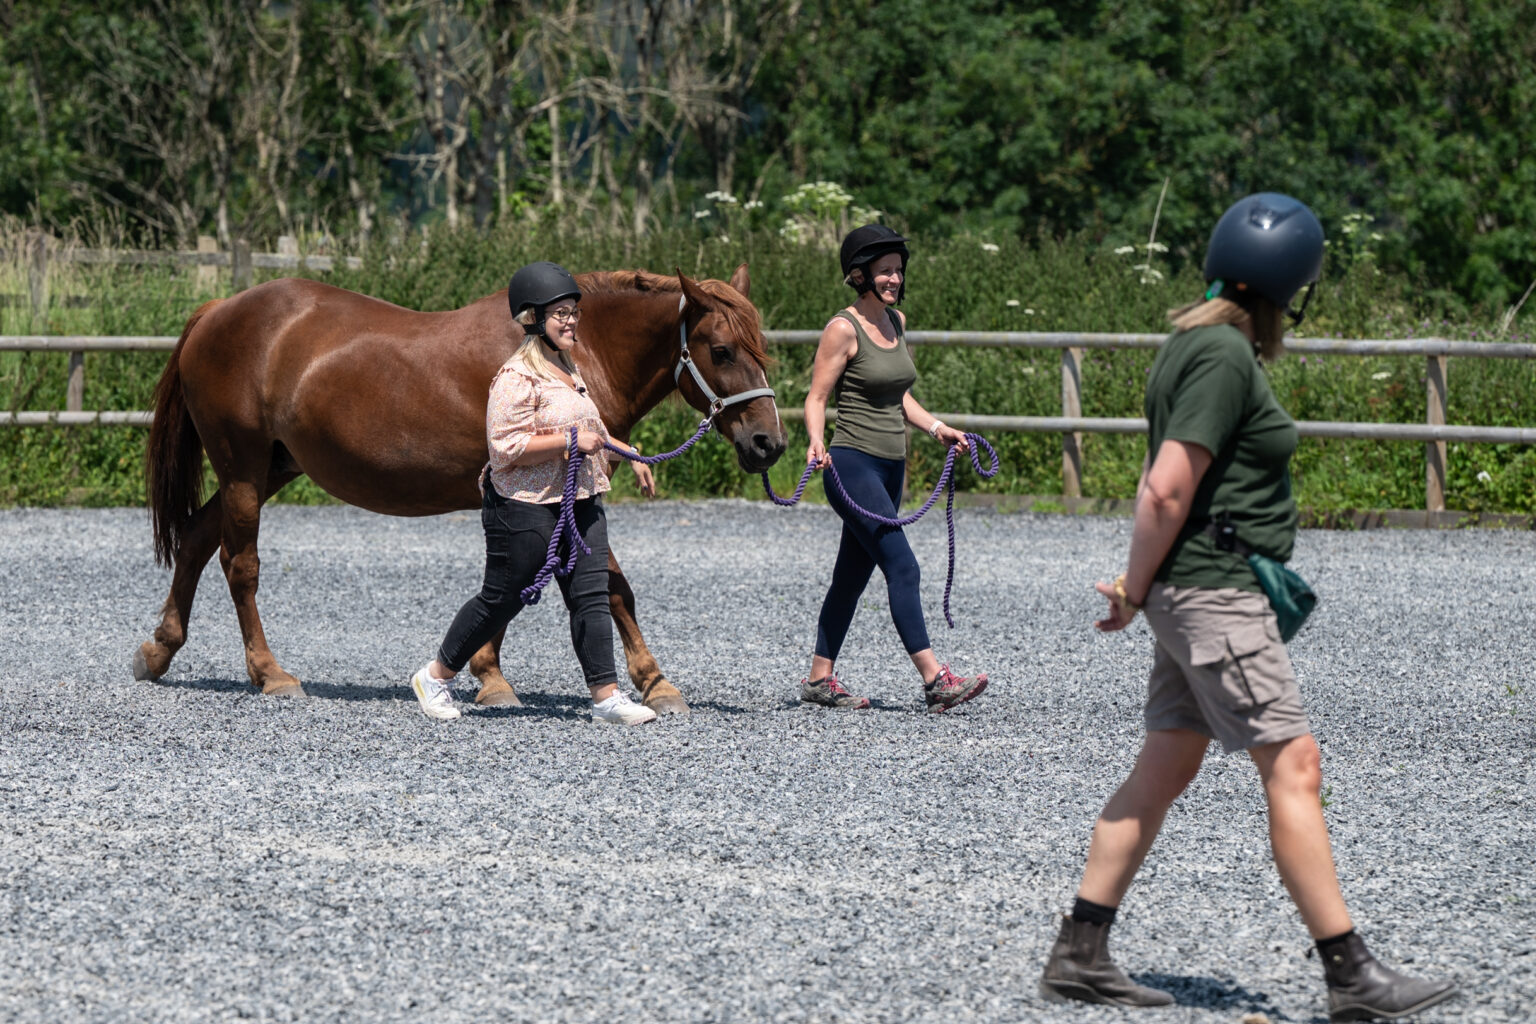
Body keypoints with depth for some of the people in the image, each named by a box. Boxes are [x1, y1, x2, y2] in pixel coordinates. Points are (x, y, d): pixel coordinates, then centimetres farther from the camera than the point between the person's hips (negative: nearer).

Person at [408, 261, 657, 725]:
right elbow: (507, 447, -22)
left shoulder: (566, 370, 16)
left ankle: (606, 695, -4)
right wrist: (570, 440, -23)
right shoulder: (517, 377, -15)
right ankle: (435, 677, 18)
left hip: (581, 500, 8)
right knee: (501, 600, 1)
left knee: (591, 595, -2)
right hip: (526, 507, -8)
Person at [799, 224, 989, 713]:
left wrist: (936, 428, 9)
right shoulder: (844, 329, -11)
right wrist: (817, 442, -28)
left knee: (853, 575, 12)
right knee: (902, 567, -15)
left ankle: (820, 678, 19)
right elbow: (816, 398, -11)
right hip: (853, 466, -8)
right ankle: (934, 679, -20)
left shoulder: (896, 322, 12)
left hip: (890, 469, 8)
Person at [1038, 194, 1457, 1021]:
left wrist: (1139, 582, 15)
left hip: (1199, 591, 10)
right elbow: (1167, 488, -20)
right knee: (1292, 768, -8)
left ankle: (1079, 954, 14)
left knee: (1166, 767, 12)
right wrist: (1138, 588, -9)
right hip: (1215, 591, -10)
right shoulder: (1225, 357, -17)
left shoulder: (1195, 341, 14)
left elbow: (1163, 481, 19)